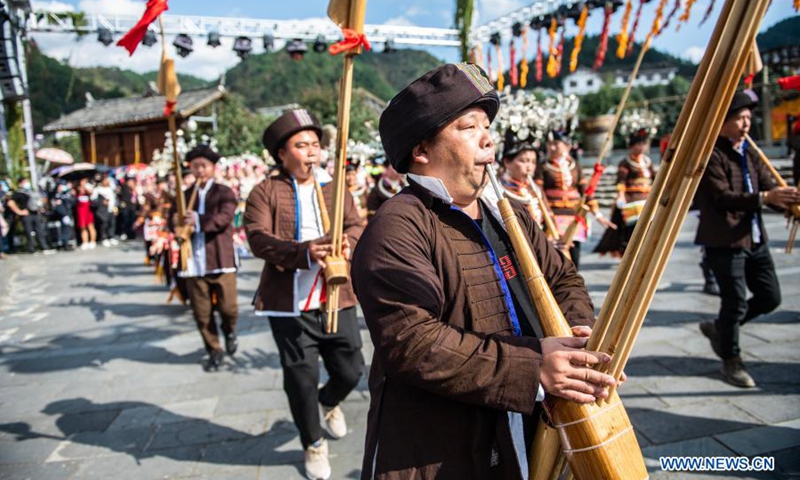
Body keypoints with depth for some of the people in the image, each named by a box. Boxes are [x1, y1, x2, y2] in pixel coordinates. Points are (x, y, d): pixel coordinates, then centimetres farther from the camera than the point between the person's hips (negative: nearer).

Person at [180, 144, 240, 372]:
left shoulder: (224, 192, 1)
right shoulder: (185, 196, 14)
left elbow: (224, 217, -16)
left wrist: (198, 220, -29)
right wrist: (181, 225, -15)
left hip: (221, 260, -3)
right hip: (194, 263, 4)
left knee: (228, 307, -1)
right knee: (202, 313, 7)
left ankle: (230, 332, 32)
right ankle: (214, 351, 23)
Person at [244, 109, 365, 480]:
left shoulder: (335, 187, 12)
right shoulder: (265, 191, 0)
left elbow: (356, 226, 1)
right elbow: (258, 238, -13)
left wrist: (348, 242, -24)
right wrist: (304, 252, -29)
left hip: (337, 299, 3)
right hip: (289, 304, -3)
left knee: (350, 371, 10)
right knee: (301, 378, 4)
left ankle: (329, 402, 47)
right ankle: (313, 444, 31)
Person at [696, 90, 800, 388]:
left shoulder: (749, 153, 15)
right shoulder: (711, 154, -11)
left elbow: (767, 185, 8)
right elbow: (723, 198, -20)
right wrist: (764, 198, -30)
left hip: (754, 238, 8)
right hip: (724, 241, -8)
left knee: (770, 297, 12)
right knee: (735, 302, -1)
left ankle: (719, 328, 32)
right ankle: (731, 361, 20)